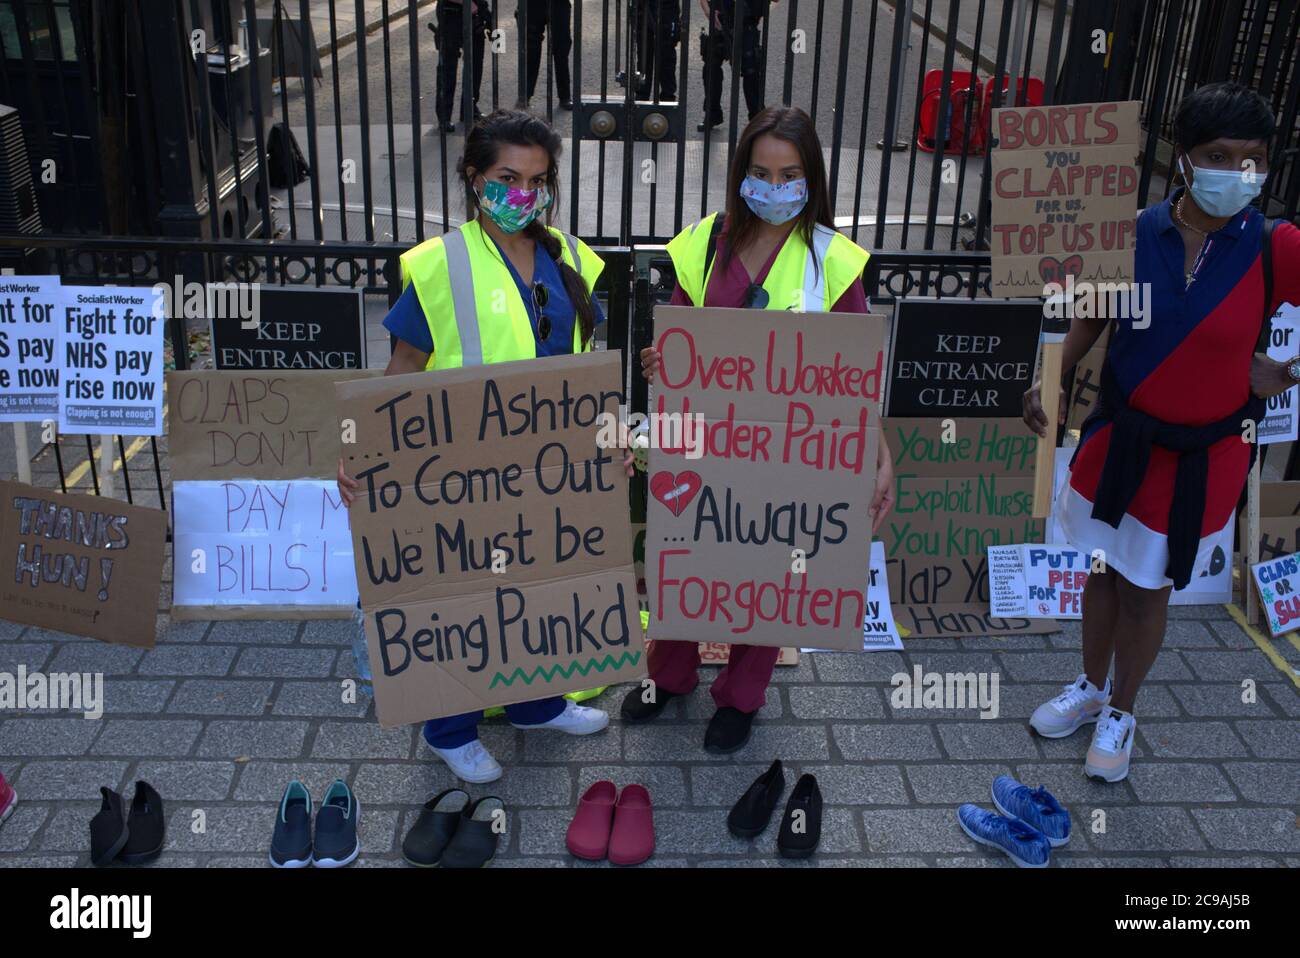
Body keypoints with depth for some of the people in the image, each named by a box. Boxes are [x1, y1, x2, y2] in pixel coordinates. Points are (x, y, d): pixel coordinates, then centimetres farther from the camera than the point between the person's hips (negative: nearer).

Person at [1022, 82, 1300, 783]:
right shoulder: (1134, 233, -9)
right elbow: (1092, 319, 3)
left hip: (1201, 457, -2)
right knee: (1104, 570, 18)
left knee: (1146, 591, 12)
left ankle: (1120, 712, 37)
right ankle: (1090, 687, 43)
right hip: (1118, 438, 2)